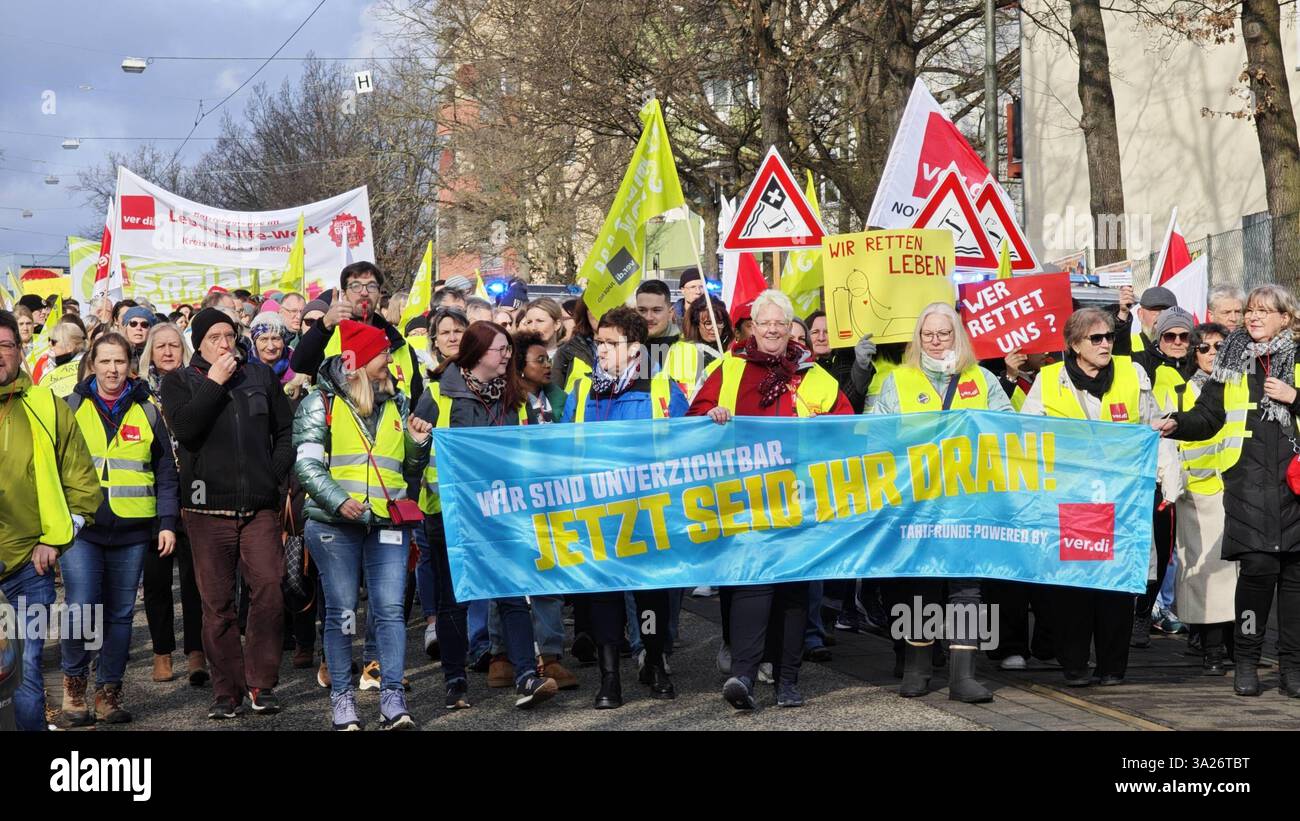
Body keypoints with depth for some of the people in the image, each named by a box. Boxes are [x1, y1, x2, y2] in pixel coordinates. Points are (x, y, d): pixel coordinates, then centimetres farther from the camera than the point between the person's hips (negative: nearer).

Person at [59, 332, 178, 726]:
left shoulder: (147, 413, 8)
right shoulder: (71, 408, 5)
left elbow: (166, 473, 10)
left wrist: (167, 522, 2)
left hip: (132, 531, 2)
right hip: (81, 528, -2)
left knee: (119, 614, 7)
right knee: (81, 609, -13)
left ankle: (109, 693, 17)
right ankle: (73, 682, 8)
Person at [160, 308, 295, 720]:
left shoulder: (261, 375, 13)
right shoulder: (179, 381, 7)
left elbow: (285, 430, 15)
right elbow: (185, 428, -11)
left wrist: (276, 475, 3)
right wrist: (215, 383, -9)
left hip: (260, 505, 1)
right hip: (208, 507, -1)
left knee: (269, 587, -13)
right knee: (217, 603, 2)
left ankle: (261, 682, -3)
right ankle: (227, 690, 11)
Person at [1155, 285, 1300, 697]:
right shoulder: (1231, 362, 13)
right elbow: (1208, 416, 9)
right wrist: (1176, 424, -8)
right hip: (1248, 477, -1)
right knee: (1257, 565, -12)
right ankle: (1246, 660, 1)